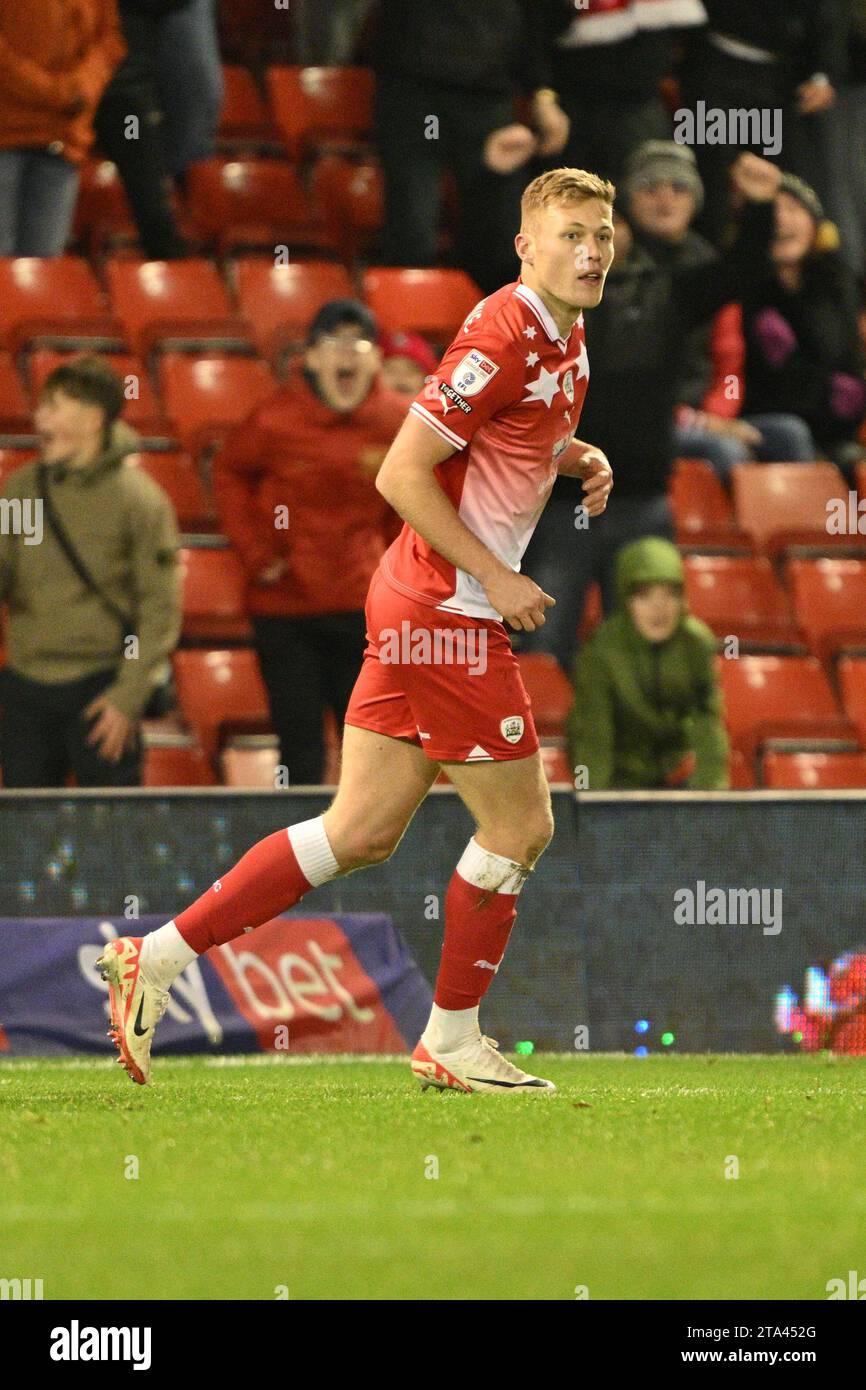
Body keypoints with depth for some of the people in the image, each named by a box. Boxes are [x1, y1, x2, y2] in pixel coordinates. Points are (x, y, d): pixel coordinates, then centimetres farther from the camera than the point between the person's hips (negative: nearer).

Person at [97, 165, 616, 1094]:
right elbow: (401, 473, -20)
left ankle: (158, 958, 10)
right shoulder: (504, 337, -18)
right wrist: (497, 578, -19)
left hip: (415, 606, 9)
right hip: (447, 615, -9)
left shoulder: (564, 339, 11)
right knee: (520, 826, 0)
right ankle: (452, 1042, 15)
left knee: (363, 833, 9)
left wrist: (575, 459, 9)